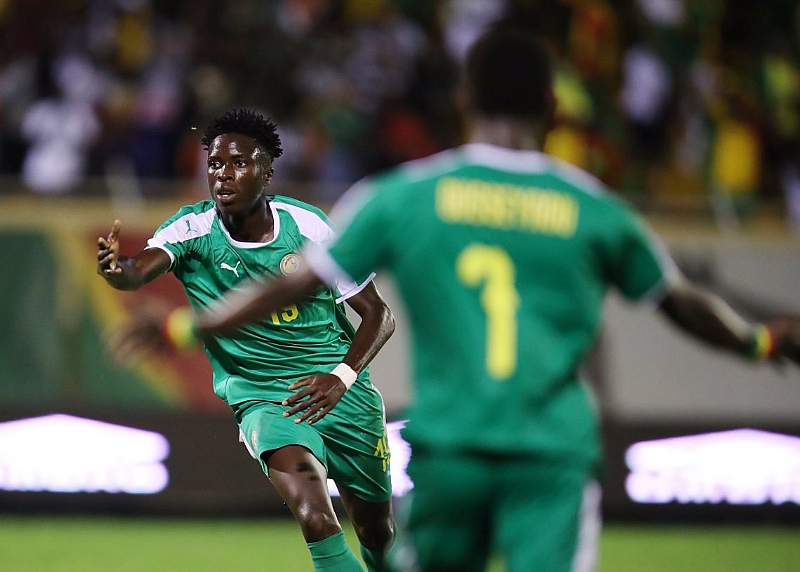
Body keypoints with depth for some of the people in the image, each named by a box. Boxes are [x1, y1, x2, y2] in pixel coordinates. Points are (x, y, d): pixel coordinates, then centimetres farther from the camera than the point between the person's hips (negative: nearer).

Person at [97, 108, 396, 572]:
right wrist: (116, 269, -54)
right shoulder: (193, 229, -9)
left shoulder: (308, 226, -8)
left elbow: (378, 313, -2)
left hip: (341, 392, 2)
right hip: (261, 396, -2)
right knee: (313, 520, -28)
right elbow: (139, 271, -30)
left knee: (377, 531, 13)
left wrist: (342, 376, -18)